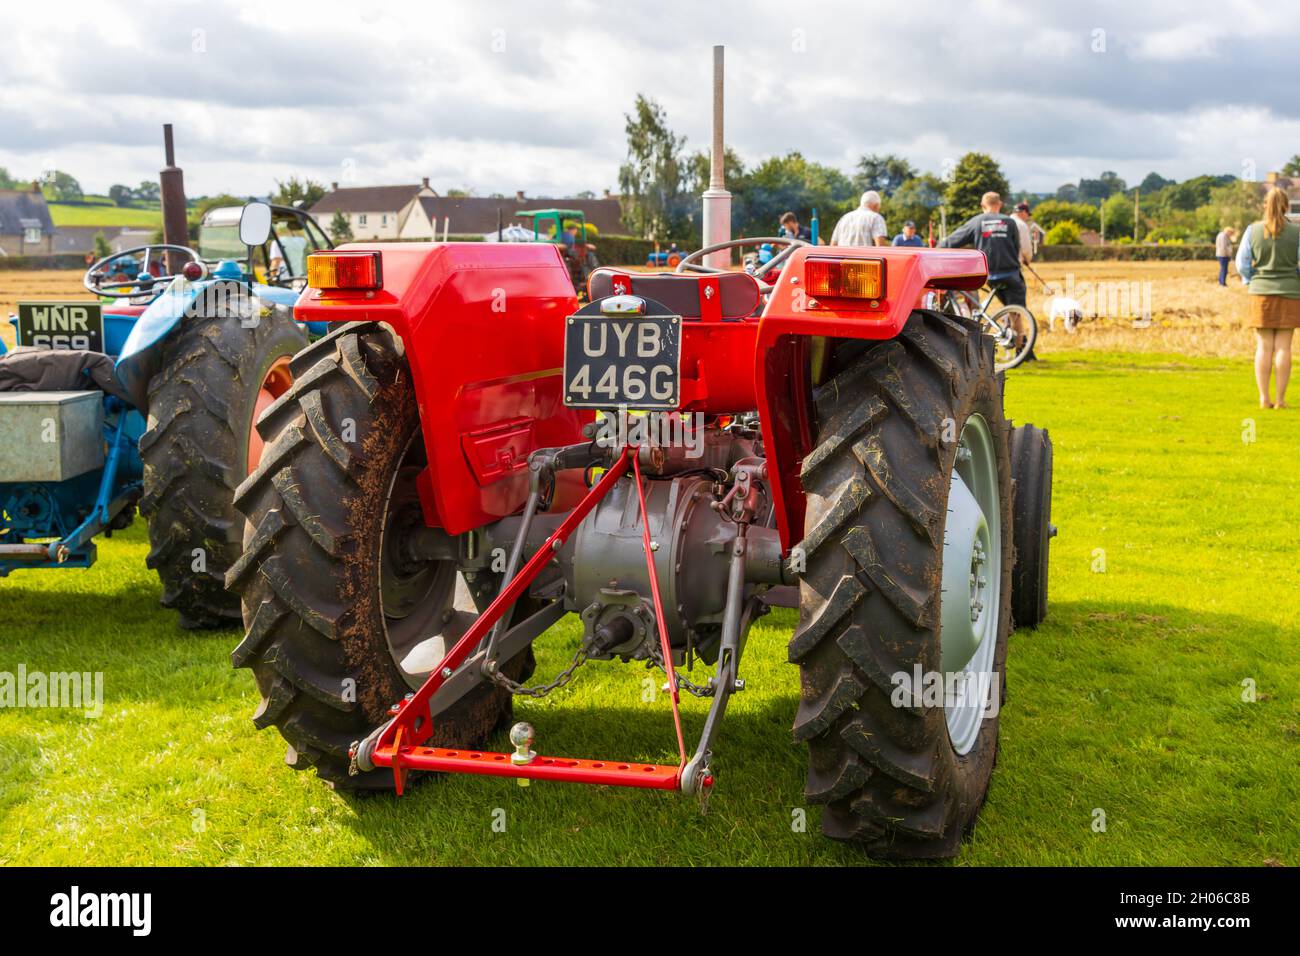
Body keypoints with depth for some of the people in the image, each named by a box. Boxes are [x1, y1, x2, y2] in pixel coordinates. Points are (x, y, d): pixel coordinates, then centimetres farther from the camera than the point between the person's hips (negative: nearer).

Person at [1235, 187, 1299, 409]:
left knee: (1264, 347, 4)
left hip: (1261, 293, 1)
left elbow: (1242, 263, -2)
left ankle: (1264, 398, 4)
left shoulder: (1253, 230, -3)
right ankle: (1281, 399, 2)